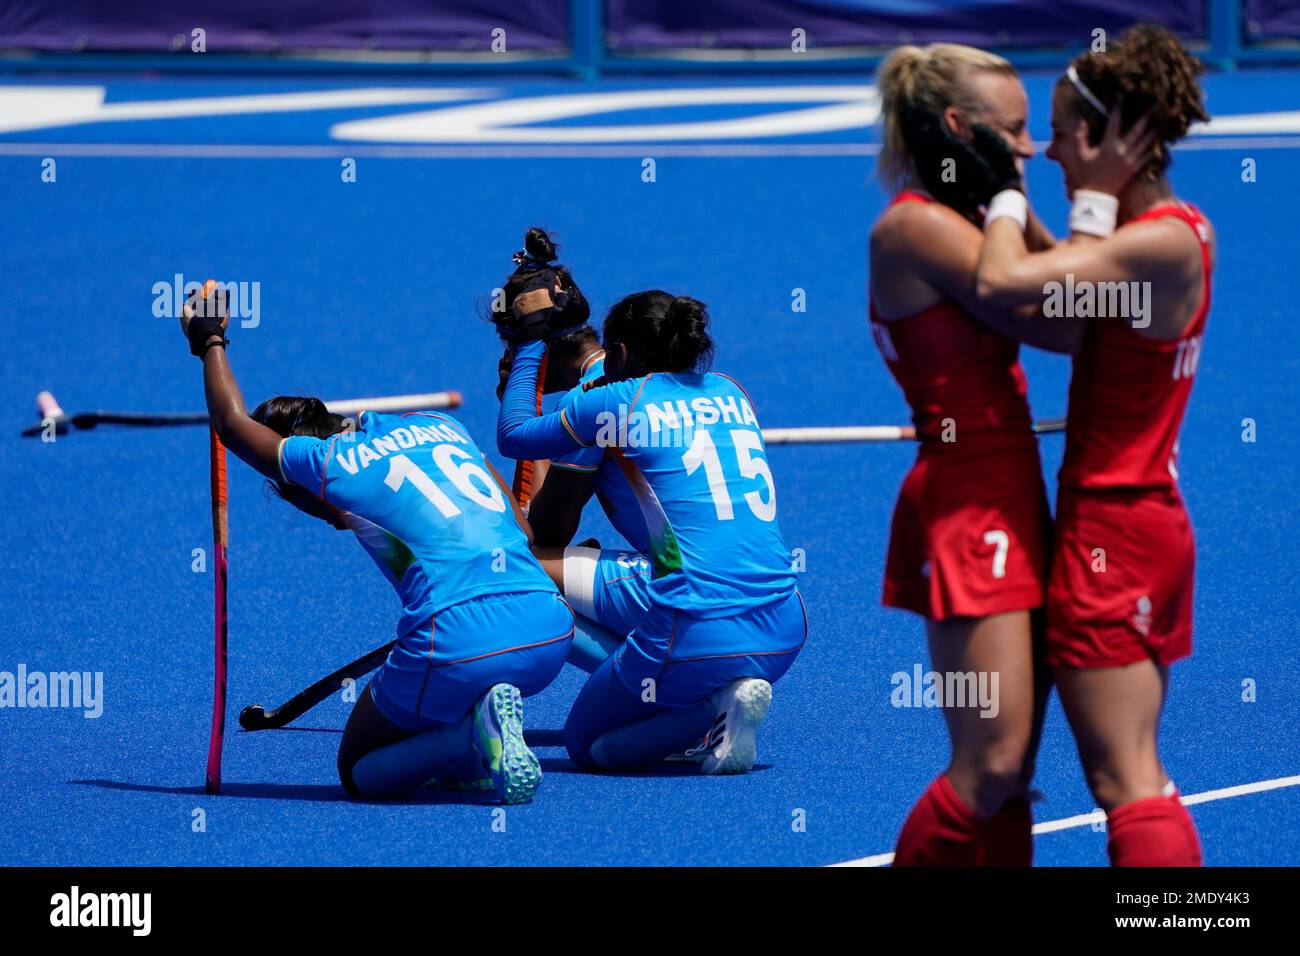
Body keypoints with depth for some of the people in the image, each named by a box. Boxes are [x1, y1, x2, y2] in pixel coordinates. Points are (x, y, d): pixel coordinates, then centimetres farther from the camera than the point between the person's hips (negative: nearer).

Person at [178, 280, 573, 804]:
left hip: (459, 648, -6)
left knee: (358, 771, 17)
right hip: (550, 629, 6)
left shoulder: (325, 464, 8)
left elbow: (233, 423, 27)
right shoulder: (440, 426, 21)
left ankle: (474, 733, -11)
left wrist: (209, 343, 43)